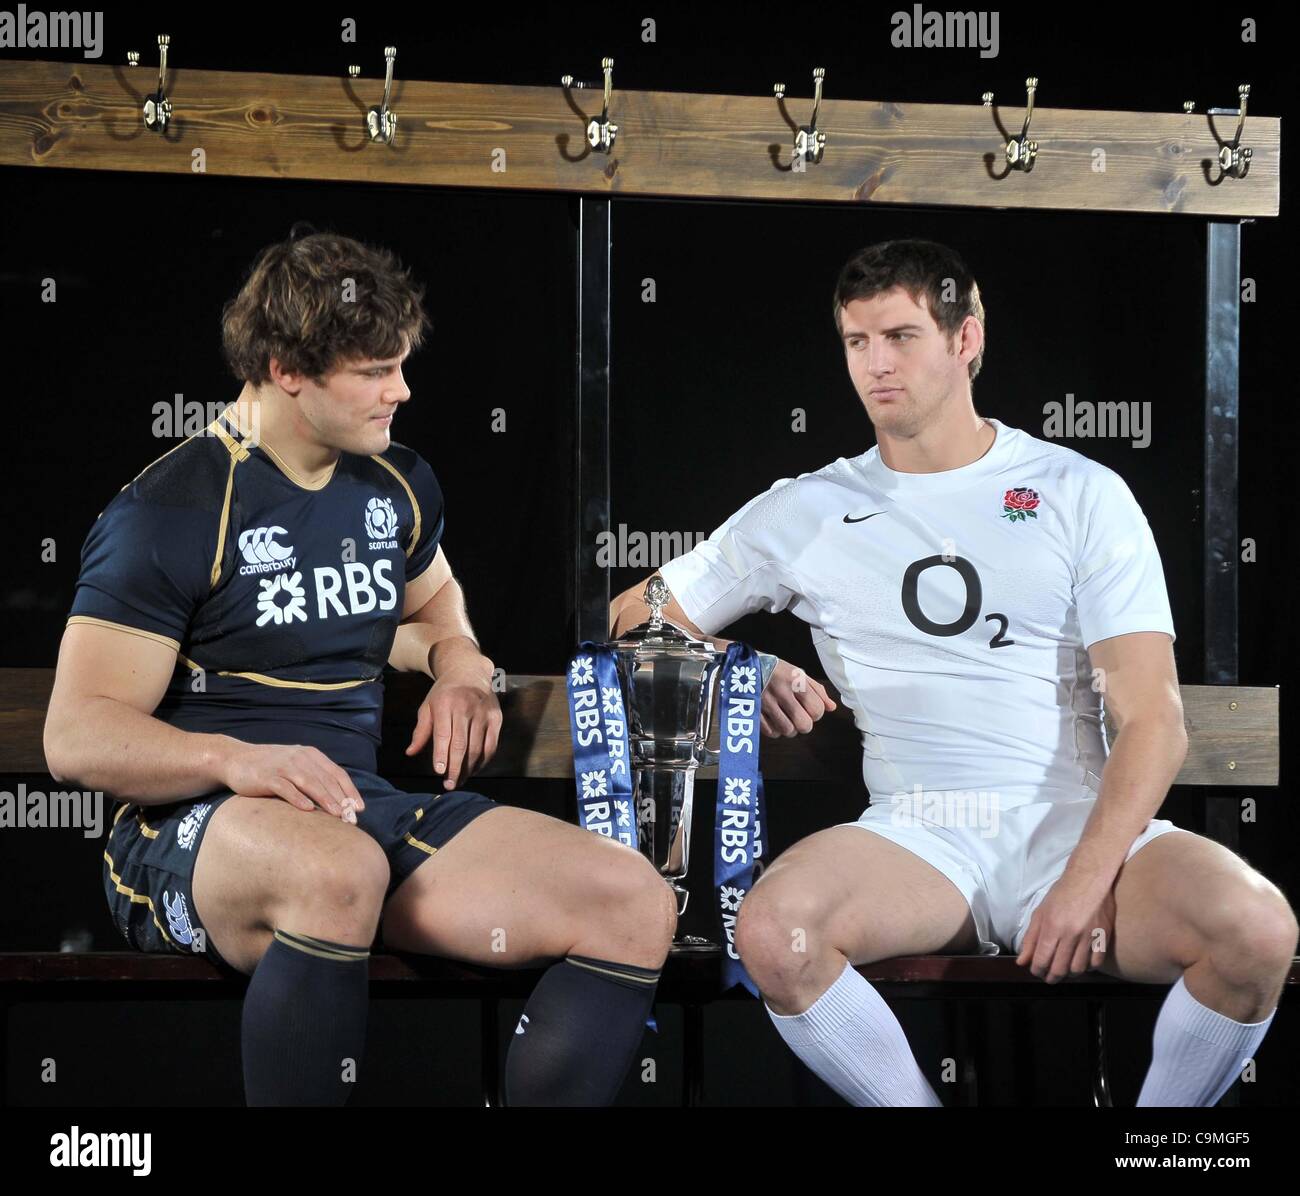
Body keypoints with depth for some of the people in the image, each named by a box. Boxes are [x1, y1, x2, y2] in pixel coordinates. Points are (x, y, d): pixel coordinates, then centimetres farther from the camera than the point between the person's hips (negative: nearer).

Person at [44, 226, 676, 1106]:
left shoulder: (398, 487, 14)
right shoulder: (173, 511, -6)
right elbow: (77, 737, -10)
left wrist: (460, 667, 11)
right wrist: (237, 760, -28)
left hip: (365, 806, 6)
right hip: (197, 827, -6)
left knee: (634, 903, -15)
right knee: (337, 869, -43)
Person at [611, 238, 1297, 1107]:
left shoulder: (1082, 495, 9)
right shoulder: (810, 512, 13)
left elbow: (1152, 717, 0)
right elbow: (633, 622, 19)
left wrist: (1089, 879, -15)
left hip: (1079, 822, 0)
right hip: (917, 836, 1)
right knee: (774, 932, -33)